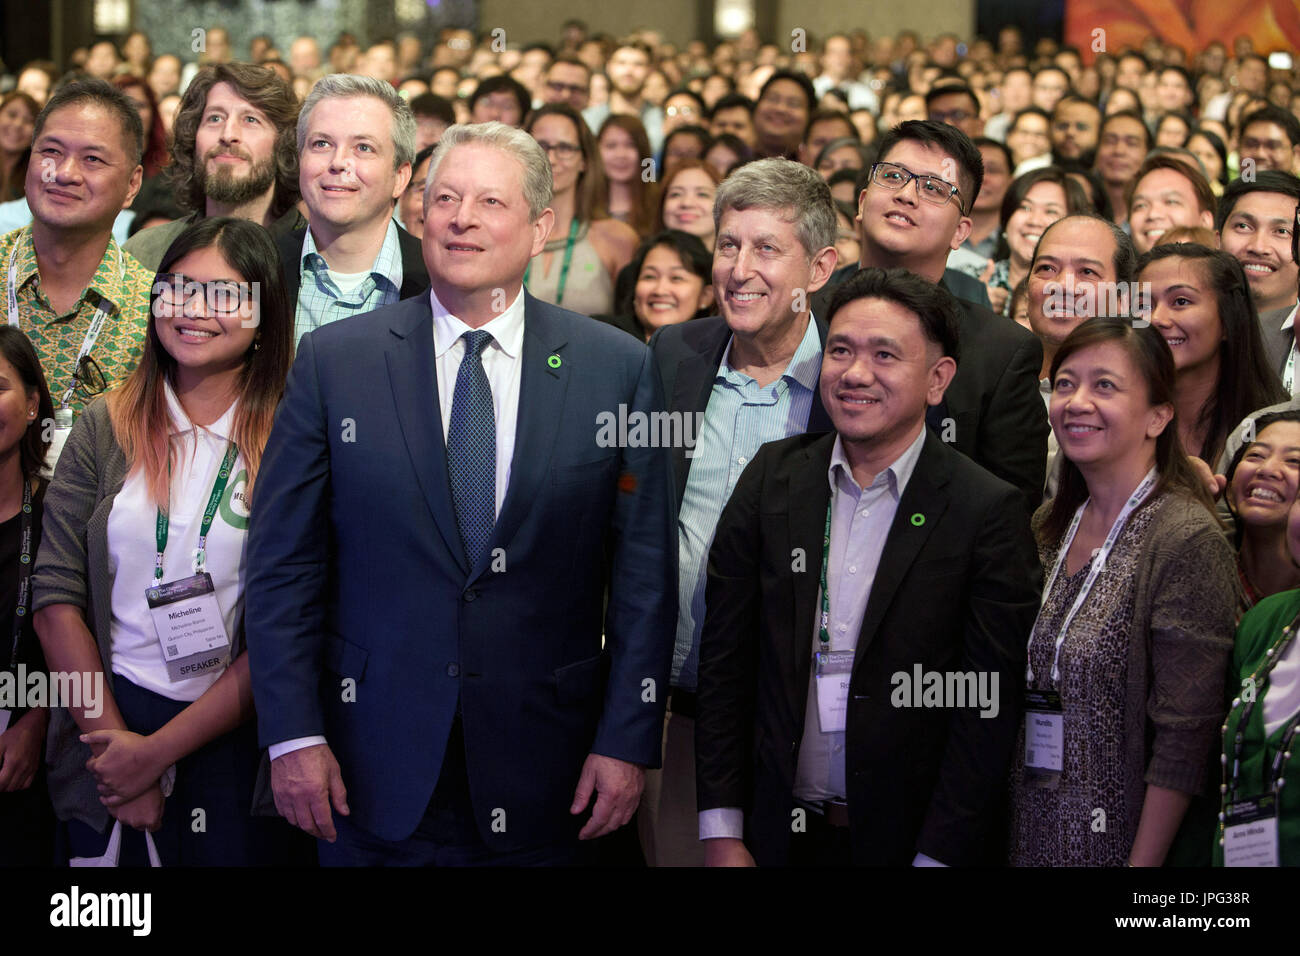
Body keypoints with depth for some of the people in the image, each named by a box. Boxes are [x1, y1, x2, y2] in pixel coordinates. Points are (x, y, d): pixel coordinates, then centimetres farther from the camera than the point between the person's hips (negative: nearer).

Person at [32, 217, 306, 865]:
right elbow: (56, 598, -2)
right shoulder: (106, 428, 3)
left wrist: (160, 750, -12)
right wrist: (114, 737, -10)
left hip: (238, 737, -2)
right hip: (112, 722, 2)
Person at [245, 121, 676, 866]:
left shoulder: (618, 369, 0)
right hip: (377, 770, 0)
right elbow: (284, 563, 1)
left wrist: (628, 742, -4)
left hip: (544, 772, 0)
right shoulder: (334, 360, 1)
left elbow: (644, 573, 1)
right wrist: (294, 733, -4)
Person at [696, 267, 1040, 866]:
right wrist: (722, 834, -2)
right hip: (779, 834, 3)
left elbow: (985, 711, -10)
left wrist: (937, 859, -14)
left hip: (907, 839, -3)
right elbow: (724, 662, 3)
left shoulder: (988, 513, -9)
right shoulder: (773, 477, 2)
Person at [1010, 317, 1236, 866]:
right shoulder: (1049, 527, 6)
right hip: (1033, 833, 7)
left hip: (1120, 840, -6)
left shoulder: (1188, 541, -16)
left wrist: (1143, 863, -20)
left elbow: (1185, 737, -18)